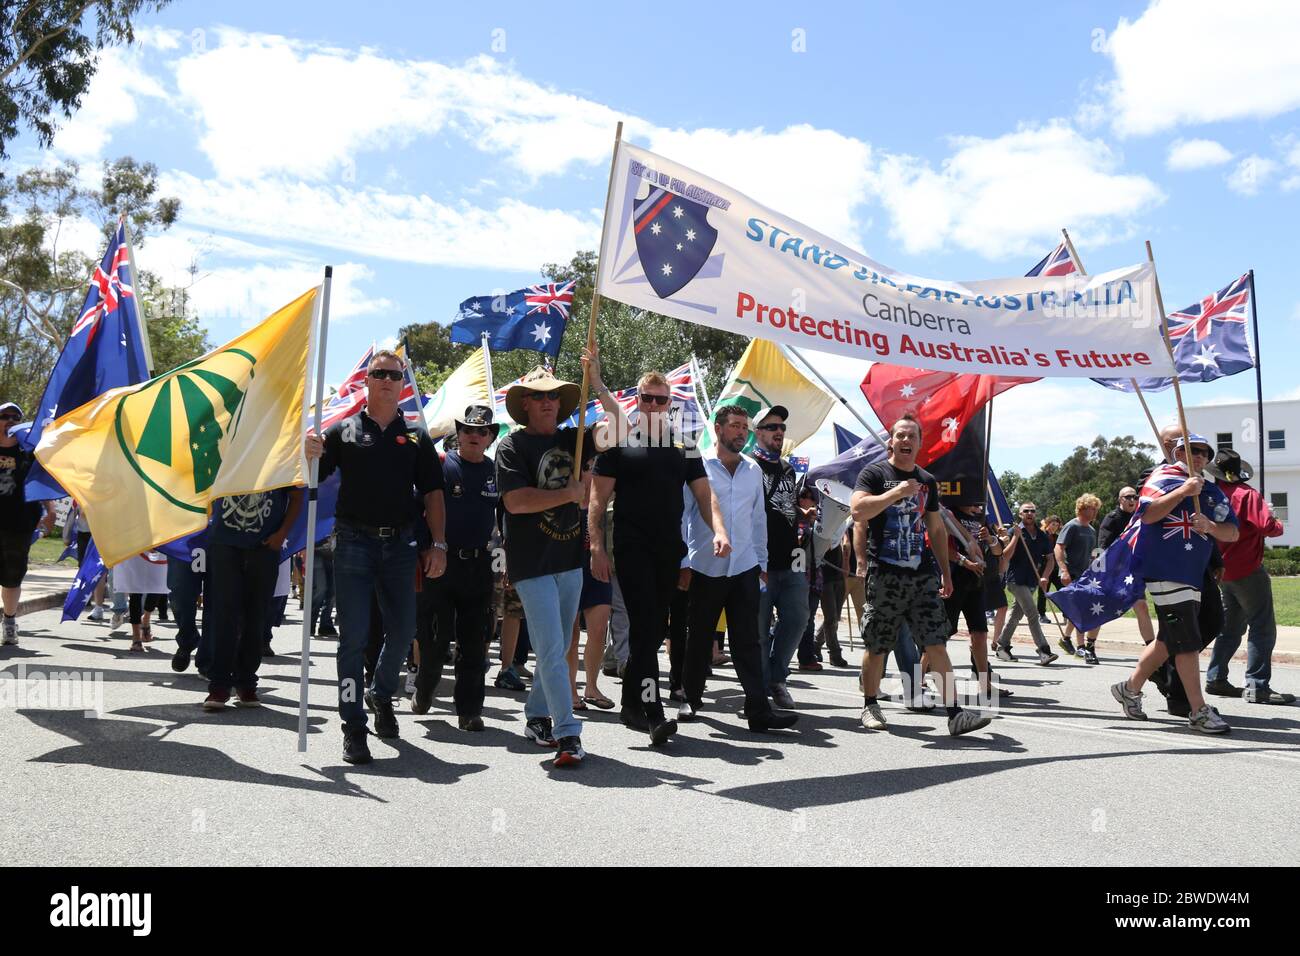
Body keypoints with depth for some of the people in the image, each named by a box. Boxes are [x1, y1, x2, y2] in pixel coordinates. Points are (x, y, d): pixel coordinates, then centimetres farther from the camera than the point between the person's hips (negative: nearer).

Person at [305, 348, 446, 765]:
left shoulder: (416, 437, 9)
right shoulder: (344, 430, 5)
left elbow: (432, 494, 8)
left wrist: (438, 544, -1)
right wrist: (310, 455, -20)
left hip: (400, 544, 3)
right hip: (354, 543, -2)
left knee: (403, 632, 10)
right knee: (354, 636, -2)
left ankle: (382, 695, 37)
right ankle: (353, 727, 4)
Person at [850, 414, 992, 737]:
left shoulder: (927, 481, 17)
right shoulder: (874, 474, 0)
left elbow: (937, 528, 22)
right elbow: (857, 510, -18)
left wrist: (946, 571, 18)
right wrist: (897, 491, -17)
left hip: (923, 575, 4)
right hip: (884, 575, -4)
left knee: (936, 644, -3)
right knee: (876, 646, 4)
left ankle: (954, 713, -6)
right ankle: (870, 707, 20)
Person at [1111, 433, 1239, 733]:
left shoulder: (1212, 493, 16)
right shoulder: (1164, 478, -1)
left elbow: (1233, 533, 9)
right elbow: (1148, 515, -16)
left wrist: (1210, 526, -12)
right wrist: (1184, 491, -19)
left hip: (1193, 574, 8)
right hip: (1165, 570, -8)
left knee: (1169, 640, 13)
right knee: (1188, 641, -9)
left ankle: (1130, 689, 27)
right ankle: (1199, 712, -4)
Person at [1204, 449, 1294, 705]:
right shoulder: (1246, 494, -15)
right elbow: (1267, 526, -22)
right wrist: (1278, 524, -2)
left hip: (1224, 570, 8)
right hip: (1248, 570, -8)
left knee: (1231, 626, 19)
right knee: (1263, 628, -5)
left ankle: (1216, 678, 22)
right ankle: (1257, 686, -9)